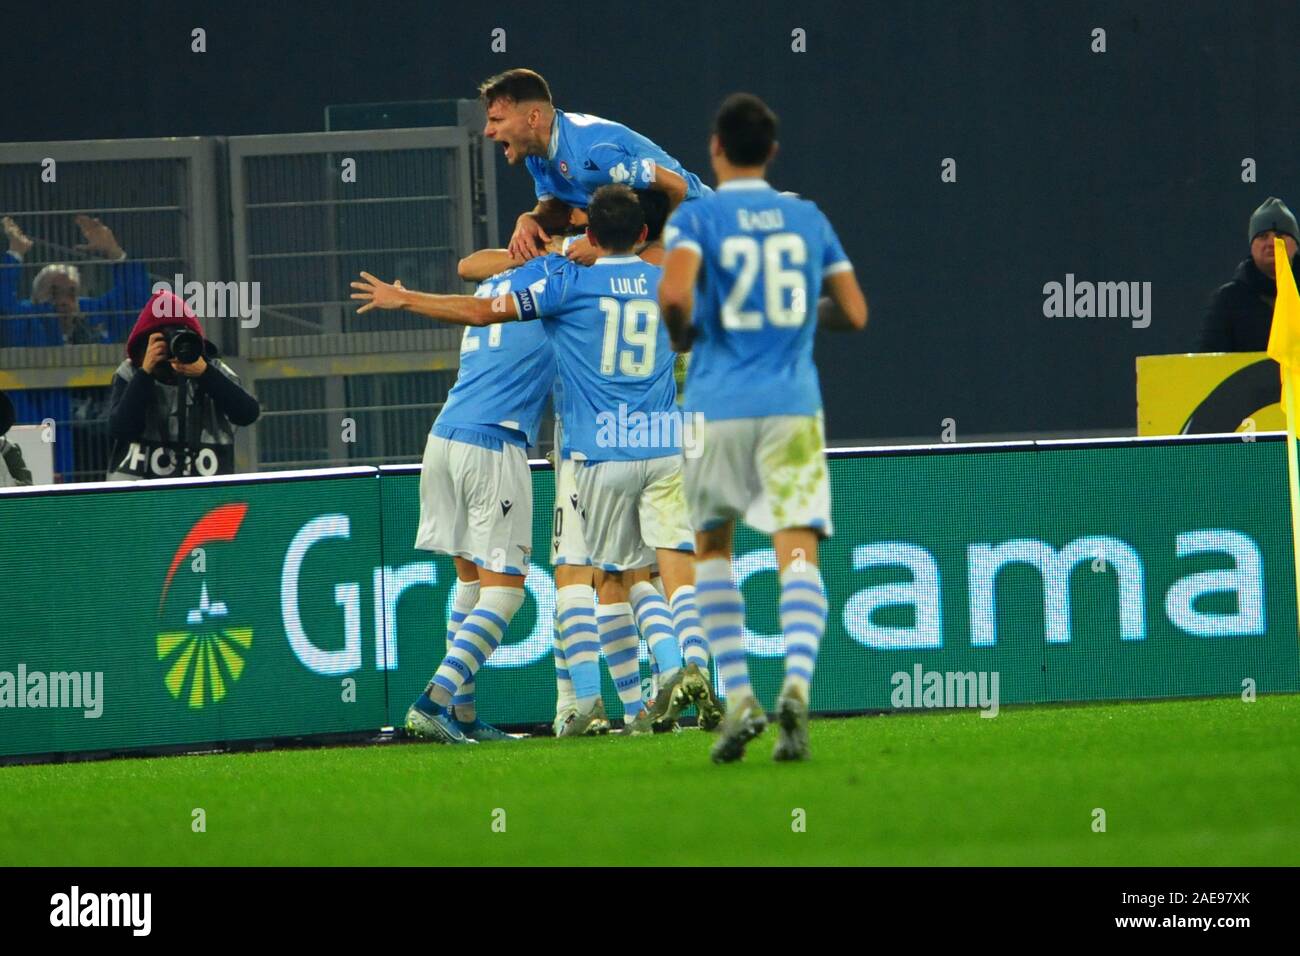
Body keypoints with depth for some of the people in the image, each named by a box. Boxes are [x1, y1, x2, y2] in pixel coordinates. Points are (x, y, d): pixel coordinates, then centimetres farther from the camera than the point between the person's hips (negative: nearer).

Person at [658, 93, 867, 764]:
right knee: (797, 552, -6)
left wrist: (683, 335, 3)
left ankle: (739, 698, 3)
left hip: (718, 406, -1)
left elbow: (674, 293, -17)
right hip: (793, 406, 1)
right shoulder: (809, 219, 11)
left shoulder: (696, 218, 0)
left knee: (711, 547, 15)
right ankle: (797, 682, -30)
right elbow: (853, 313, 12)